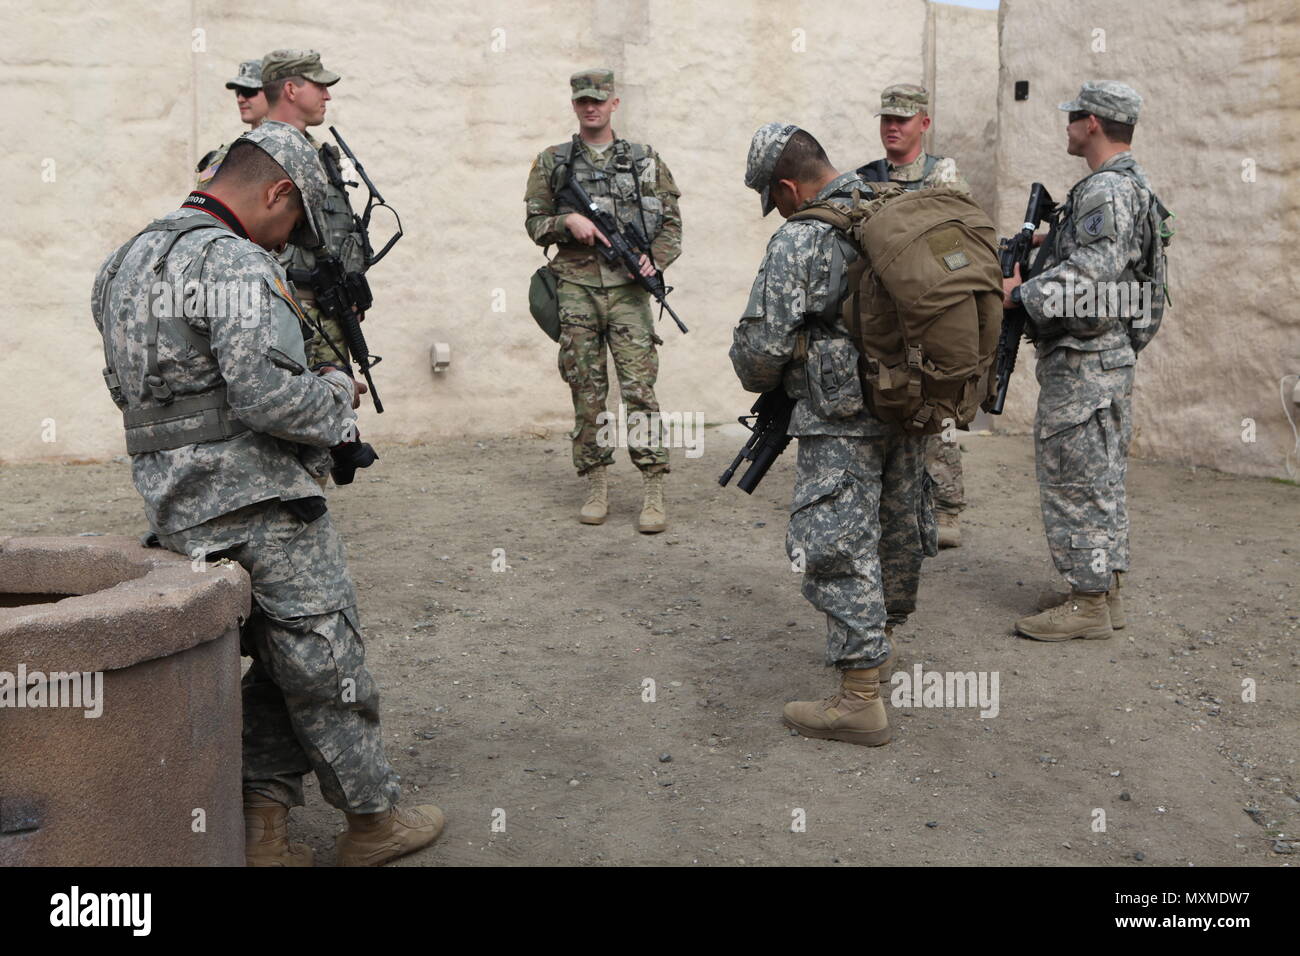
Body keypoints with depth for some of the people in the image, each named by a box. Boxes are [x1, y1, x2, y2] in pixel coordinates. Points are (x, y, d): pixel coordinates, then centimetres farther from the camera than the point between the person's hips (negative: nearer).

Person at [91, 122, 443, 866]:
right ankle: (374, 819, 18)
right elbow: (271, 397, -26)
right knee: (327, 664, 5)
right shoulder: (236, 265, -17)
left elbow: (125, 384, 19)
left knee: (282, 662, 18)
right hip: (259, 504, -9)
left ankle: (264, 826, 19)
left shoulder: (130, 260, 14)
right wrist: (337, 390, -6)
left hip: (179, 508, 9)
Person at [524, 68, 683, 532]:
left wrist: (655, 257, -8)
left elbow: (671, 221, 10)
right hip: (576, 288, 1)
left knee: (640, 387, -6)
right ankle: (596, 486, 13)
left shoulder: (644, 161, 10)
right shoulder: (552, 162, 11)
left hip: (627, 288, -1)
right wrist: (568, 221, -10)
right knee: (586, 391, 4)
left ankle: (654, 493, -4)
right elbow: (535, 222, 10)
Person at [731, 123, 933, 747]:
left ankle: (860, 701, -3)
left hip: (841, 419, -8)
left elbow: (762, 342, -14)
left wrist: (760, 380, 8)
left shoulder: (800, 240, -14)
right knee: (897, 531, 20)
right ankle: (879, 644, 40)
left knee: (840, 550, -4)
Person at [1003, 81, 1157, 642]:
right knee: (1101, 479, 16)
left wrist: (1021, 294, -20)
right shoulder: (1130, 186, 16)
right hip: (1108, 358, 11)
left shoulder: (1105, 190, -18)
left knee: (1074, 480, -4)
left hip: (1082, 364, -11)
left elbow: (1088, 276, -28)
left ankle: (1087, 605, 2)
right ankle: (1106, 591, 25)